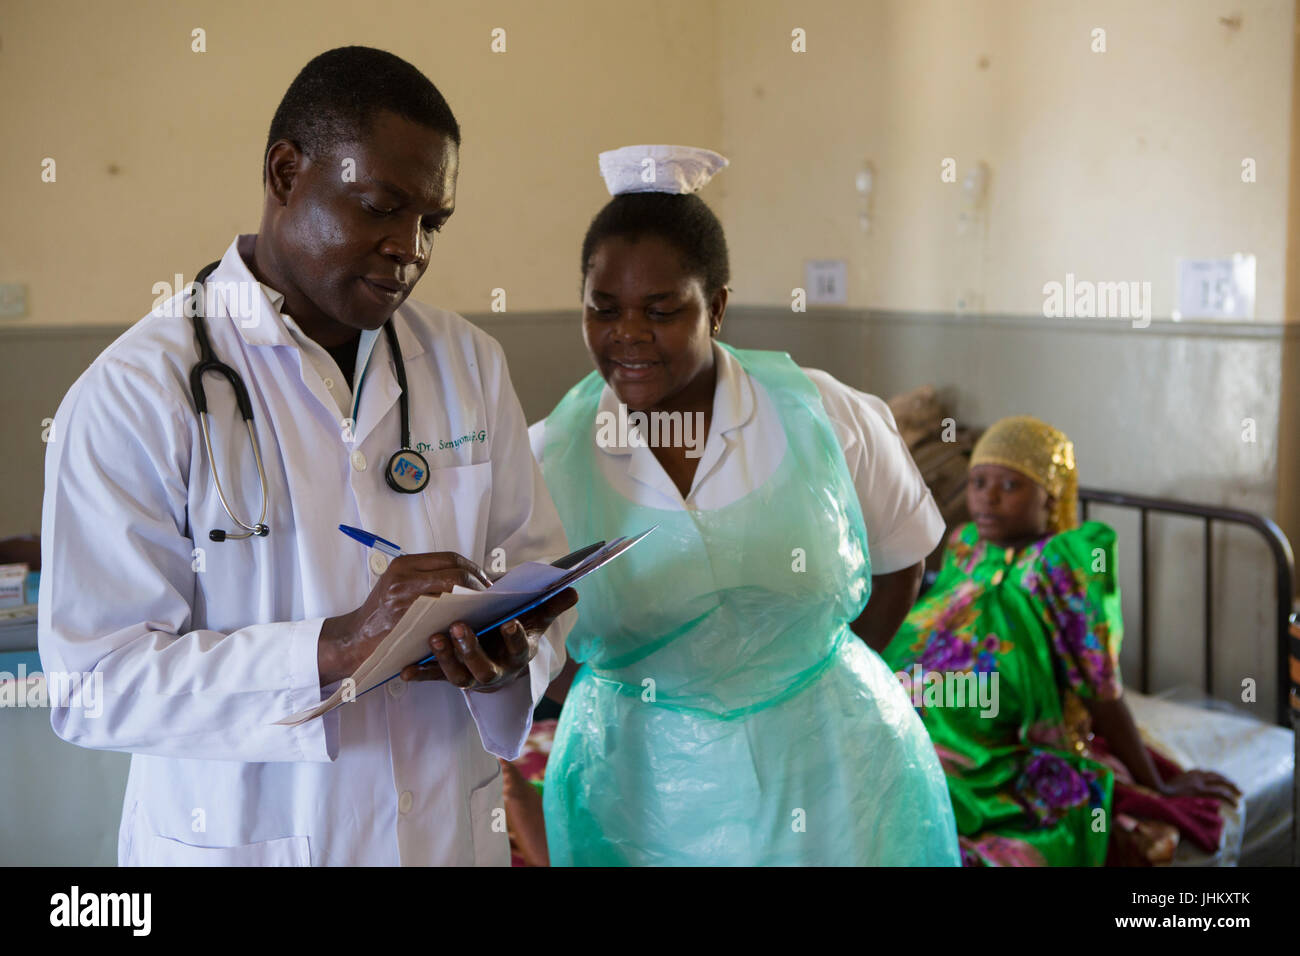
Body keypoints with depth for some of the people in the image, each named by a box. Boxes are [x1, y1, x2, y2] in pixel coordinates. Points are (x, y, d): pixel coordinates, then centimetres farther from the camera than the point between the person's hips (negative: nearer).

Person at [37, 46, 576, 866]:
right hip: (241, 839, -4)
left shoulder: (470, 364, 0)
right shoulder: (134, 394, -14)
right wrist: (335, 648, -29)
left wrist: (511, 655, -18)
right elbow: (92, 681, -19)